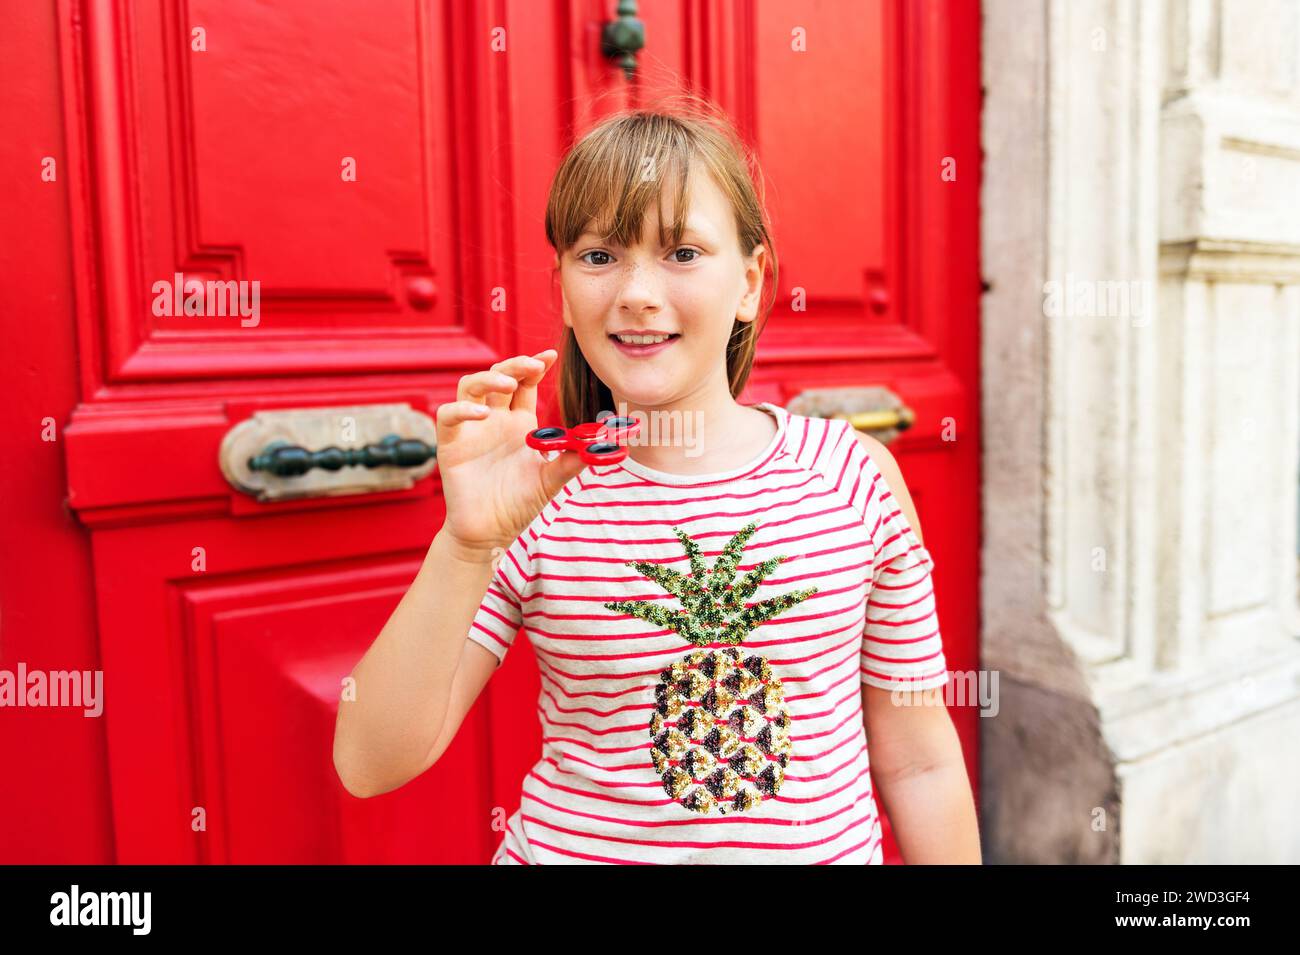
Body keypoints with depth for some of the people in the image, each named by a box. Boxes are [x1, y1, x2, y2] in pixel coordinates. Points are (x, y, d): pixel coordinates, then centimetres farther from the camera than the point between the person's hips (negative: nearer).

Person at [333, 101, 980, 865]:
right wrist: (467, 544, -28)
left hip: (827, 842, 1)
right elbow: (370, 765, -18)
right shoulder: (537, 499, -13)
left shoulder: (857, 474, -11)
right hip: (572, 846, 0)